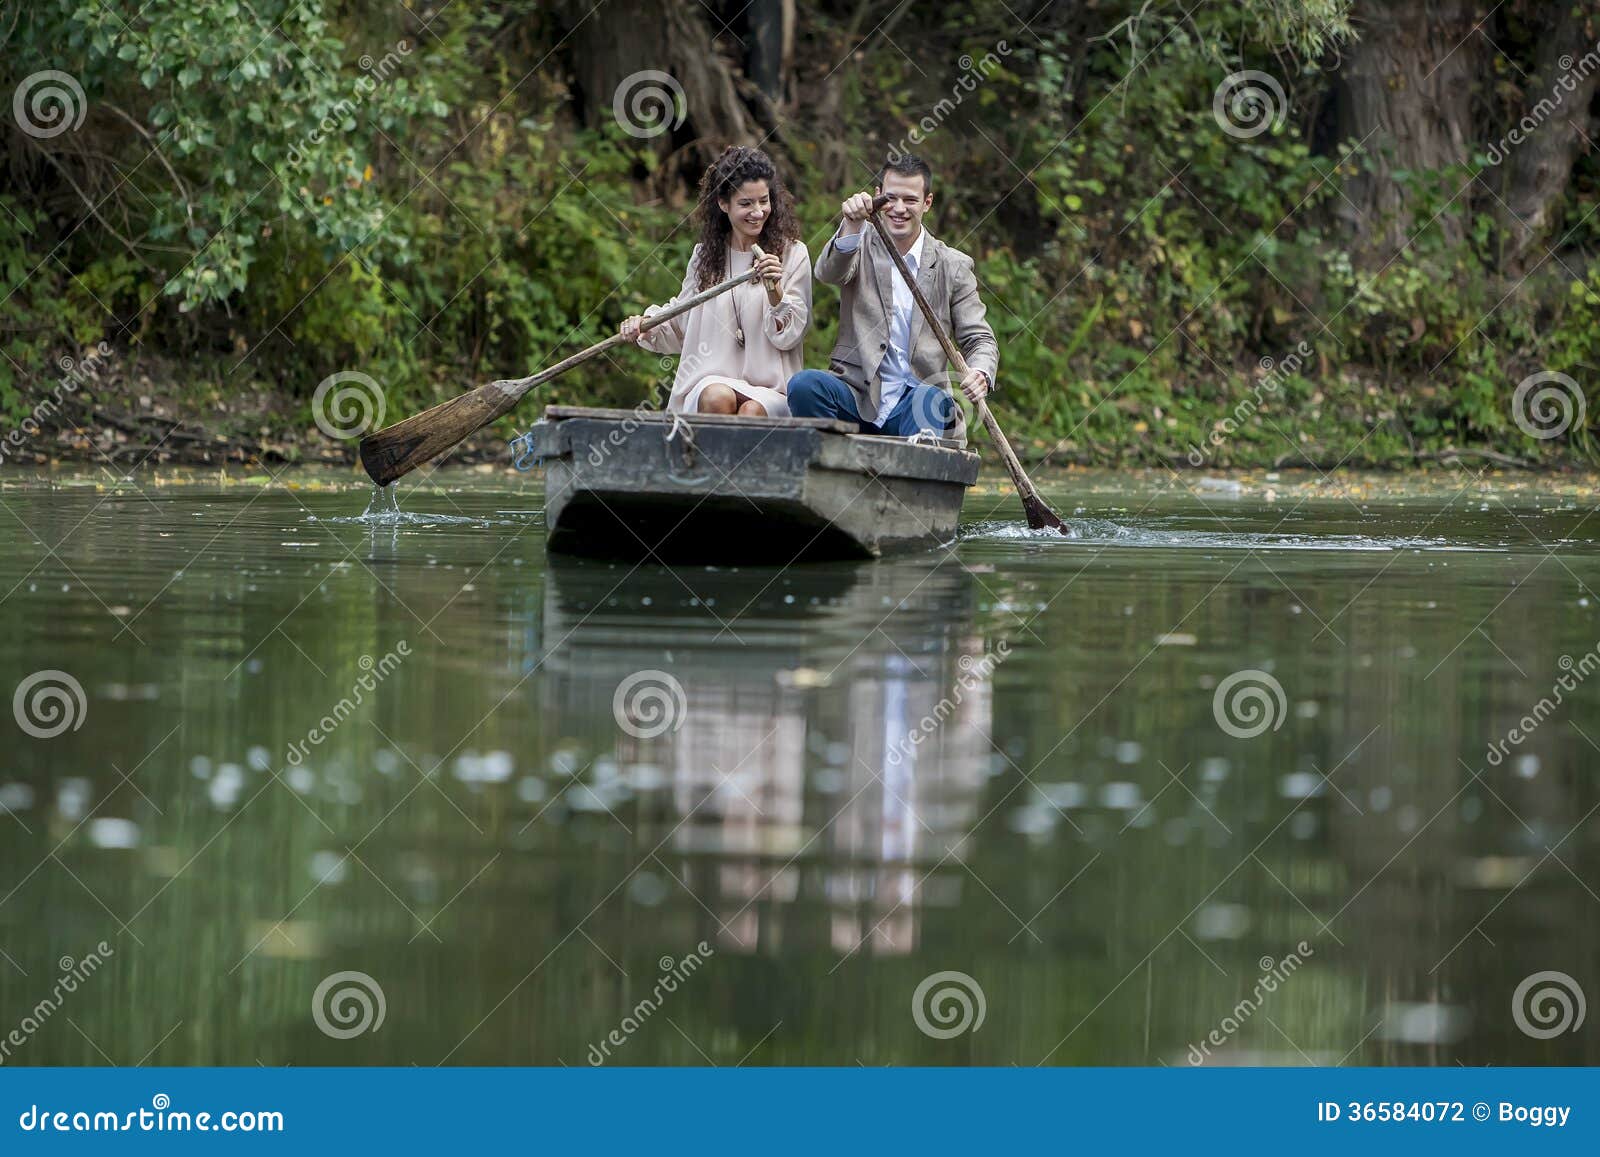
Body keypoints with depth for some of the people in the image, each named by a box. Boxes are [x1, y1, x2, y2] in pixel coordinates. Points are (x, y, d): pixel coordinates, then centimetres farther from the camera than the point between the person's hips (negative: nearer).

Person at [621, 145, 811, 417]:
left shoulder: (792, 254, 6)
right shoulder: (705, 256, 14)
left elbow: (788, 338, 1)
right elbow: (680, 327, 20)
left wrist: (776, 293, -17)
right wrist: (647, 326, -1)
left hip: (771, 390, -2)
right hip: (712, 381, 2)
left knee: (752, 411, -35)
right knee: (717, 398, -34)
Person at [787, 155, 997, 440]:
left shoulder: (953, 267, 10)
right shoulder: (860, 247, 9)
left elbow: (979, 339, 7)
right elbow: (828, 272, -14)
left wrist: (980, 373, -18)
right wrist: (852, 226, -35)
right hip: (857, 393, 0)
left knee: (933, 400, -34)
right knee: (804, 384, -29)